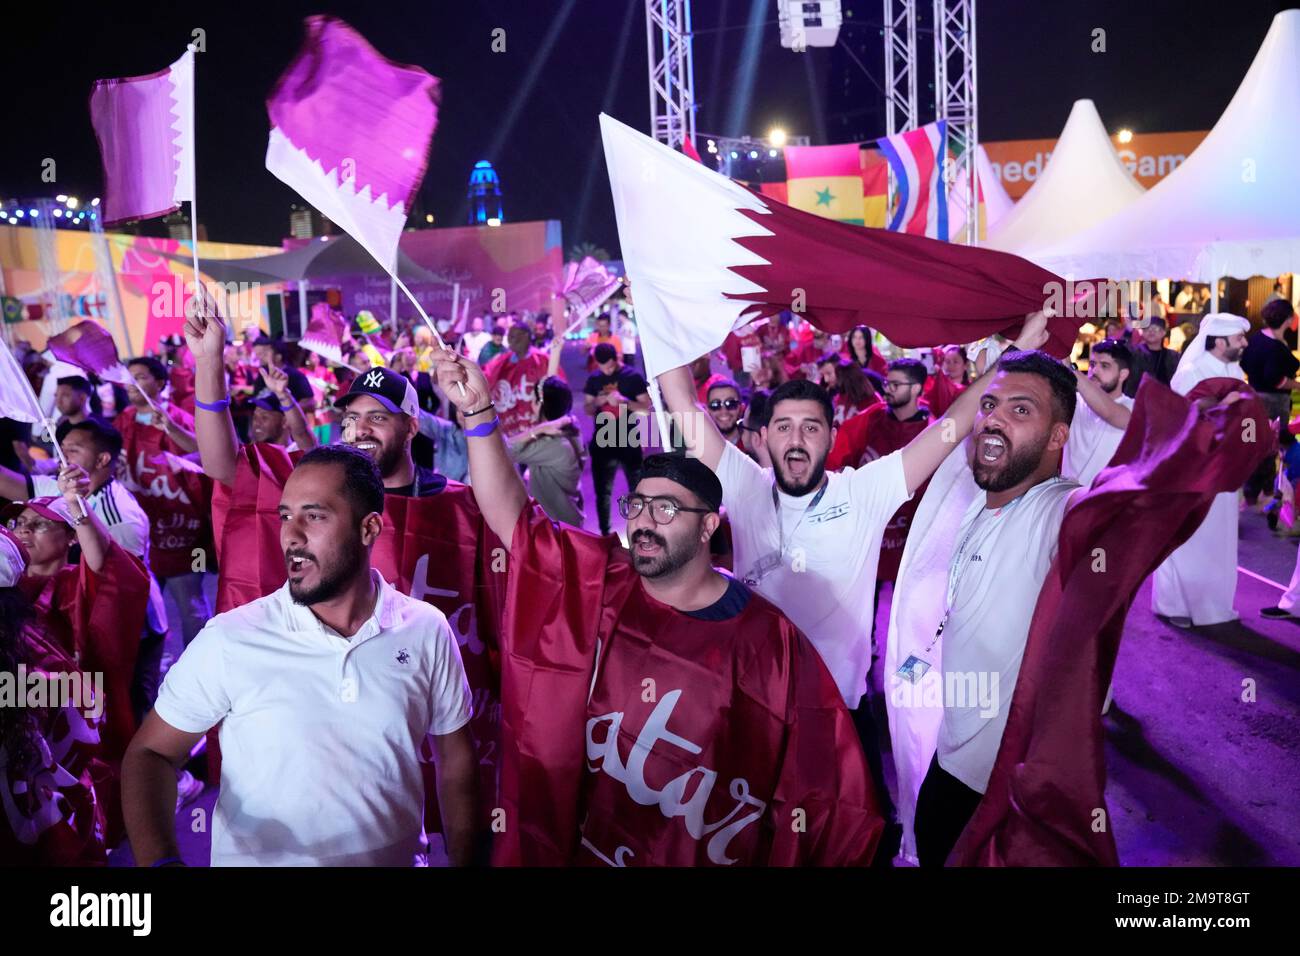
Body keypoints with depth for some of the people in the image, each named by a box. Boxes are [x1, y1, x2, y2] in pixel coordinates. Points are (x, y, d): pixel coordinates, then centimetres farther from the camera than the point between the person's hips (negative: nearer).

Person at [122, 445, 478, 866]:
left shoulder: (428, 631, -11)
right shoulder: (229, 640, -16)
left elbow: (455, 757, 0)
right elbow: (150, 753, -8)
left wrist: (460, 861, 0)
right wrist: (160, 859, -24)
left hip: (393, 859, 2)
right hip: (257, 861, -1)